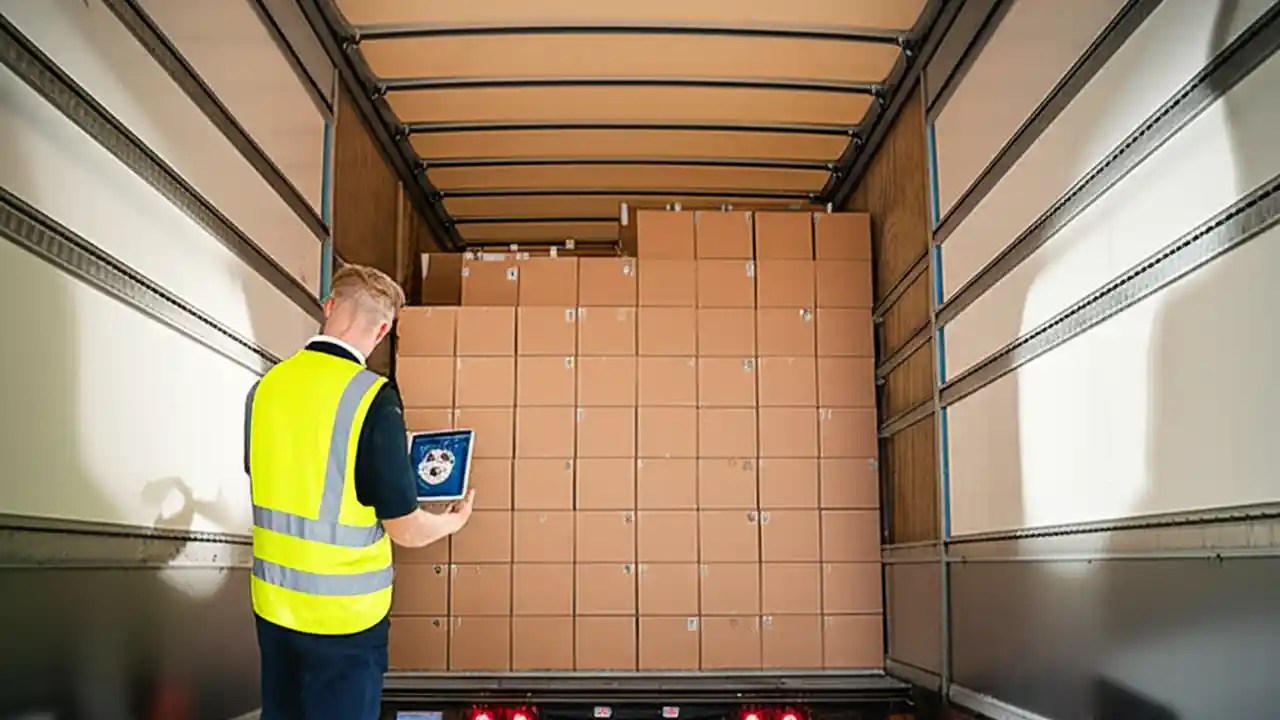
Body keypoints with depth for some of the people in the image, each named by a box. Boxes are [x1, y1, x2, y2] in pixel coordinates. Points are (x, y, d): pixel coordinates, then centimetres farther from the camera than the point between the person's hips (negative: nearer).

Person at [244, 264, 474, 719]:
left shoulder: (267, 385, -2)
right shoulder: (373, 397, -19)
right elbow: (406, 530, -14)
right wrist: (455, 520, 6)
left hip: (272, 603, 5)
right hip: (342, 612, -5)